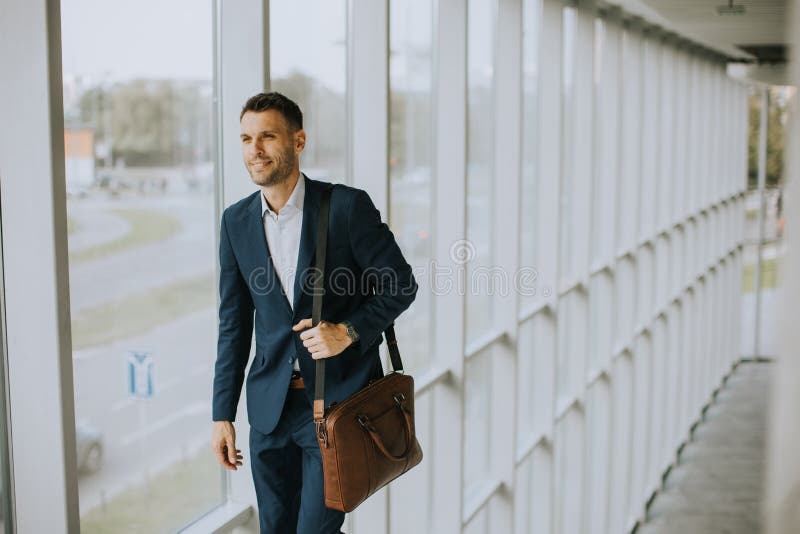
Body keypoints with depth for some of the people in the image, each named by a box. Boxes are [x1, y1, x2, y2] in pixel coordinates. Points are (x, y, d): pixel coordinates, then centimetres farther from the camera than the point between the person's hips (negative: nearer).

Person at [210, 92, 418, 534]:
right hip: (270, 406, 5)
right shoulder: (236, 221, 4)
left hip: (339, 401, -5)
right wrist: (222, 415, 7)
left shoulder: (347, 206, -10)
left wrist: (348, 331, -18)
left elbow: (401, 284, -3)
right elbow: (233, 324, 9)